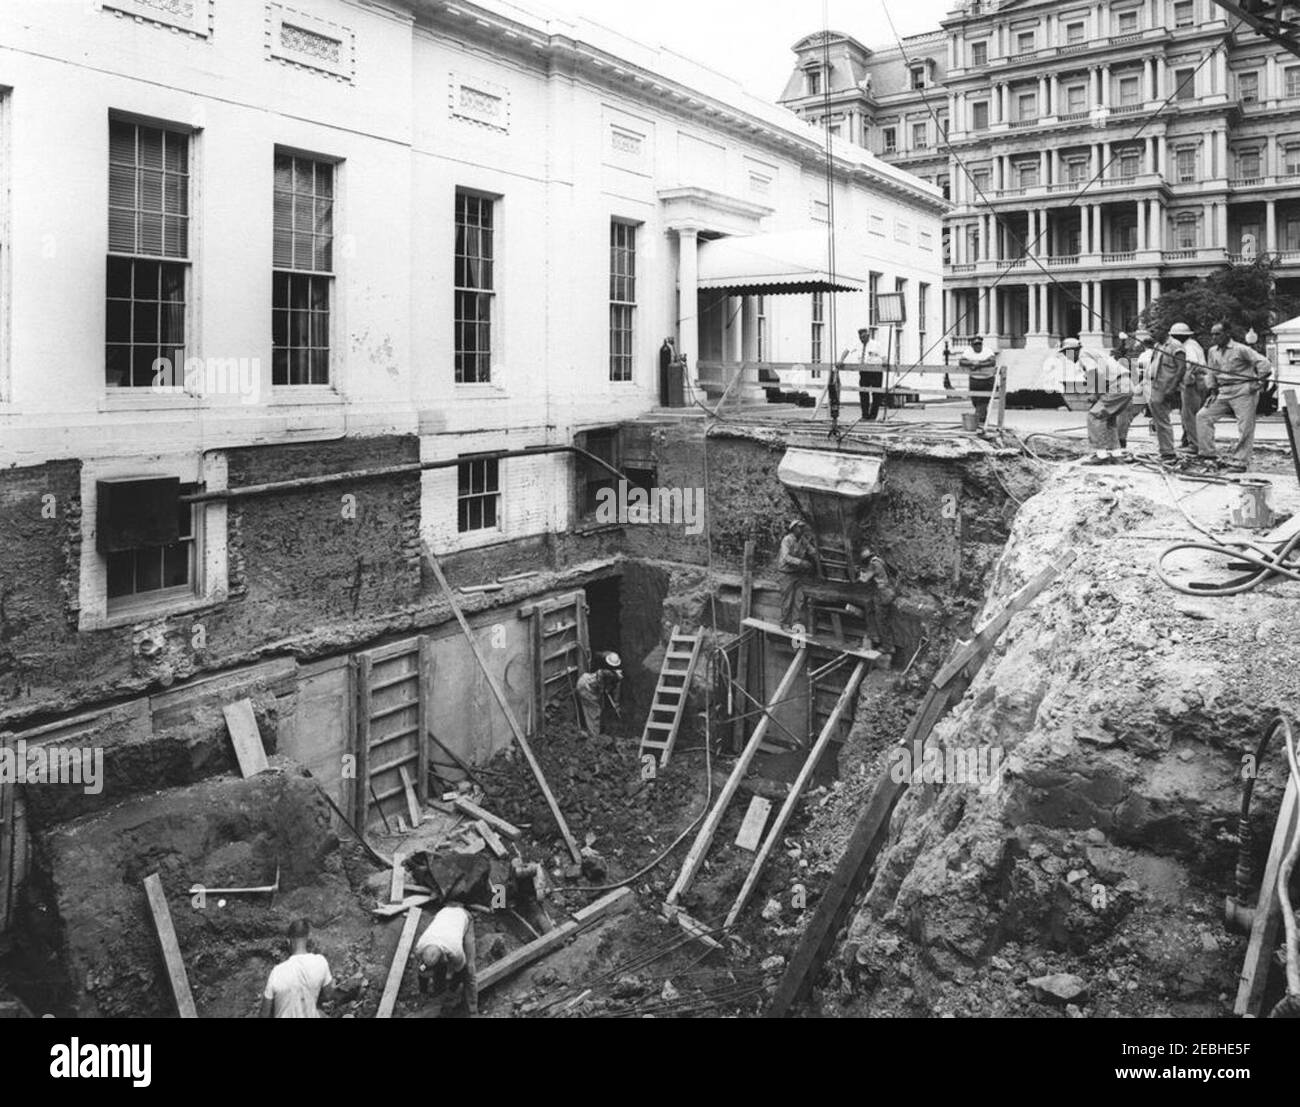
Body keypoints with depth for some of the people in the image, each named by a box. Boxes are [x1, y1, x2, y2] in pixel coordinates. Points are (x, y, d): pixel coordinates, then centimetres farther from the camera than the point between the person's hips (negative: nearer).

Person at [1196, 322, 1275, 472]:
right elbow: (1212, 373, 20)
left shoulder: (1241, 349, -10)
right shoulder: (1213, 351, 10)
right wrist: (1213, 391, 12)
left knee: (1245, 428, -5)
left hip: (1243, 391, -6)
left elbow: (1264, 363, -11)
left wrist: (1261, 381, -15)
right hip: (1223, 392, 6)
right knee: (1203, 416, -2)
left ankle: (1238, 462, 2)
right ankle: (1209, 454, 2)